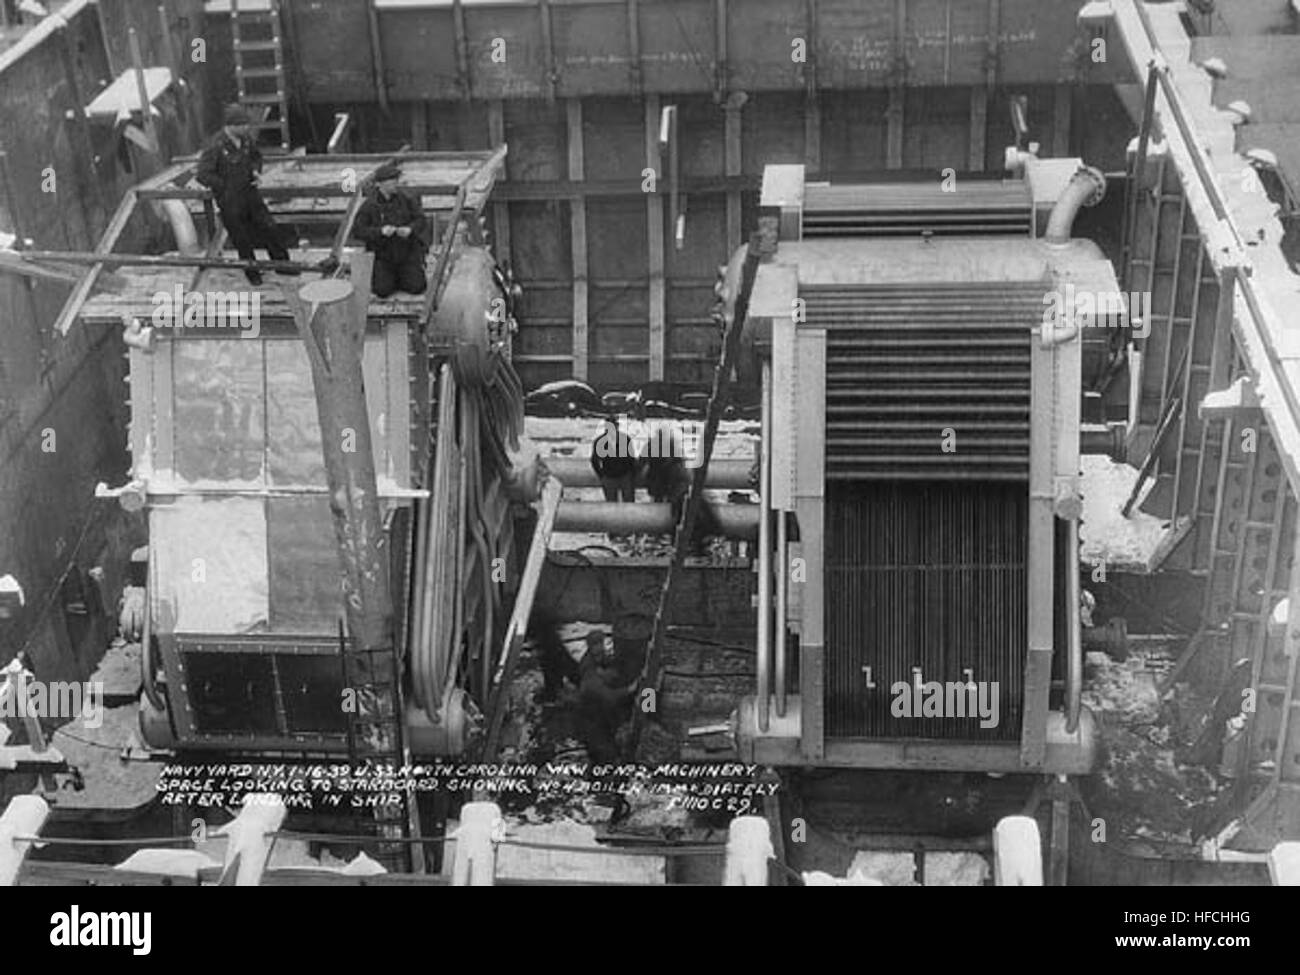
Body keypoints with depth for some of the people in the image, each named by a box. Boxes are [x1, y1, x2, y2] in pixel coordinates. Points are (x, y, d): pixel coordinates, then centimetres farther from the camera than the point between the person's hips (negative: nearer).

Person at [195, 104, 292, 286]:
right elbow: (203, 175, -21)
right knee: (242, 240, 9)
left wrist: (256, 170, -2)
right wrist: (226, 187, -17)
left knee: (270, 228, 9)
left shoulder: (246, 138, -4)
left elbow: (256, 155, 17)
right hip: (230, 202, -5)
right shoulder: (215, 146, -24)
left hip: (250, 193, 5)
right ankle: (252, 272, 29)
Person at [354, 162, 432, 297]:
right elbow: (360, 231, -14)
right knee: (383, 291, -12)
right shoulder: (369, 205, -12)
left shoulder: (406, 198, -7)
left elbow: (421, 220, -4)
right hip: (383, 254, -1)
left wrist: (409, 229, -26)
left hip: (407, 251, 1)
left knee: (417, 288, -10)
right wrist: (381, 231, -30)